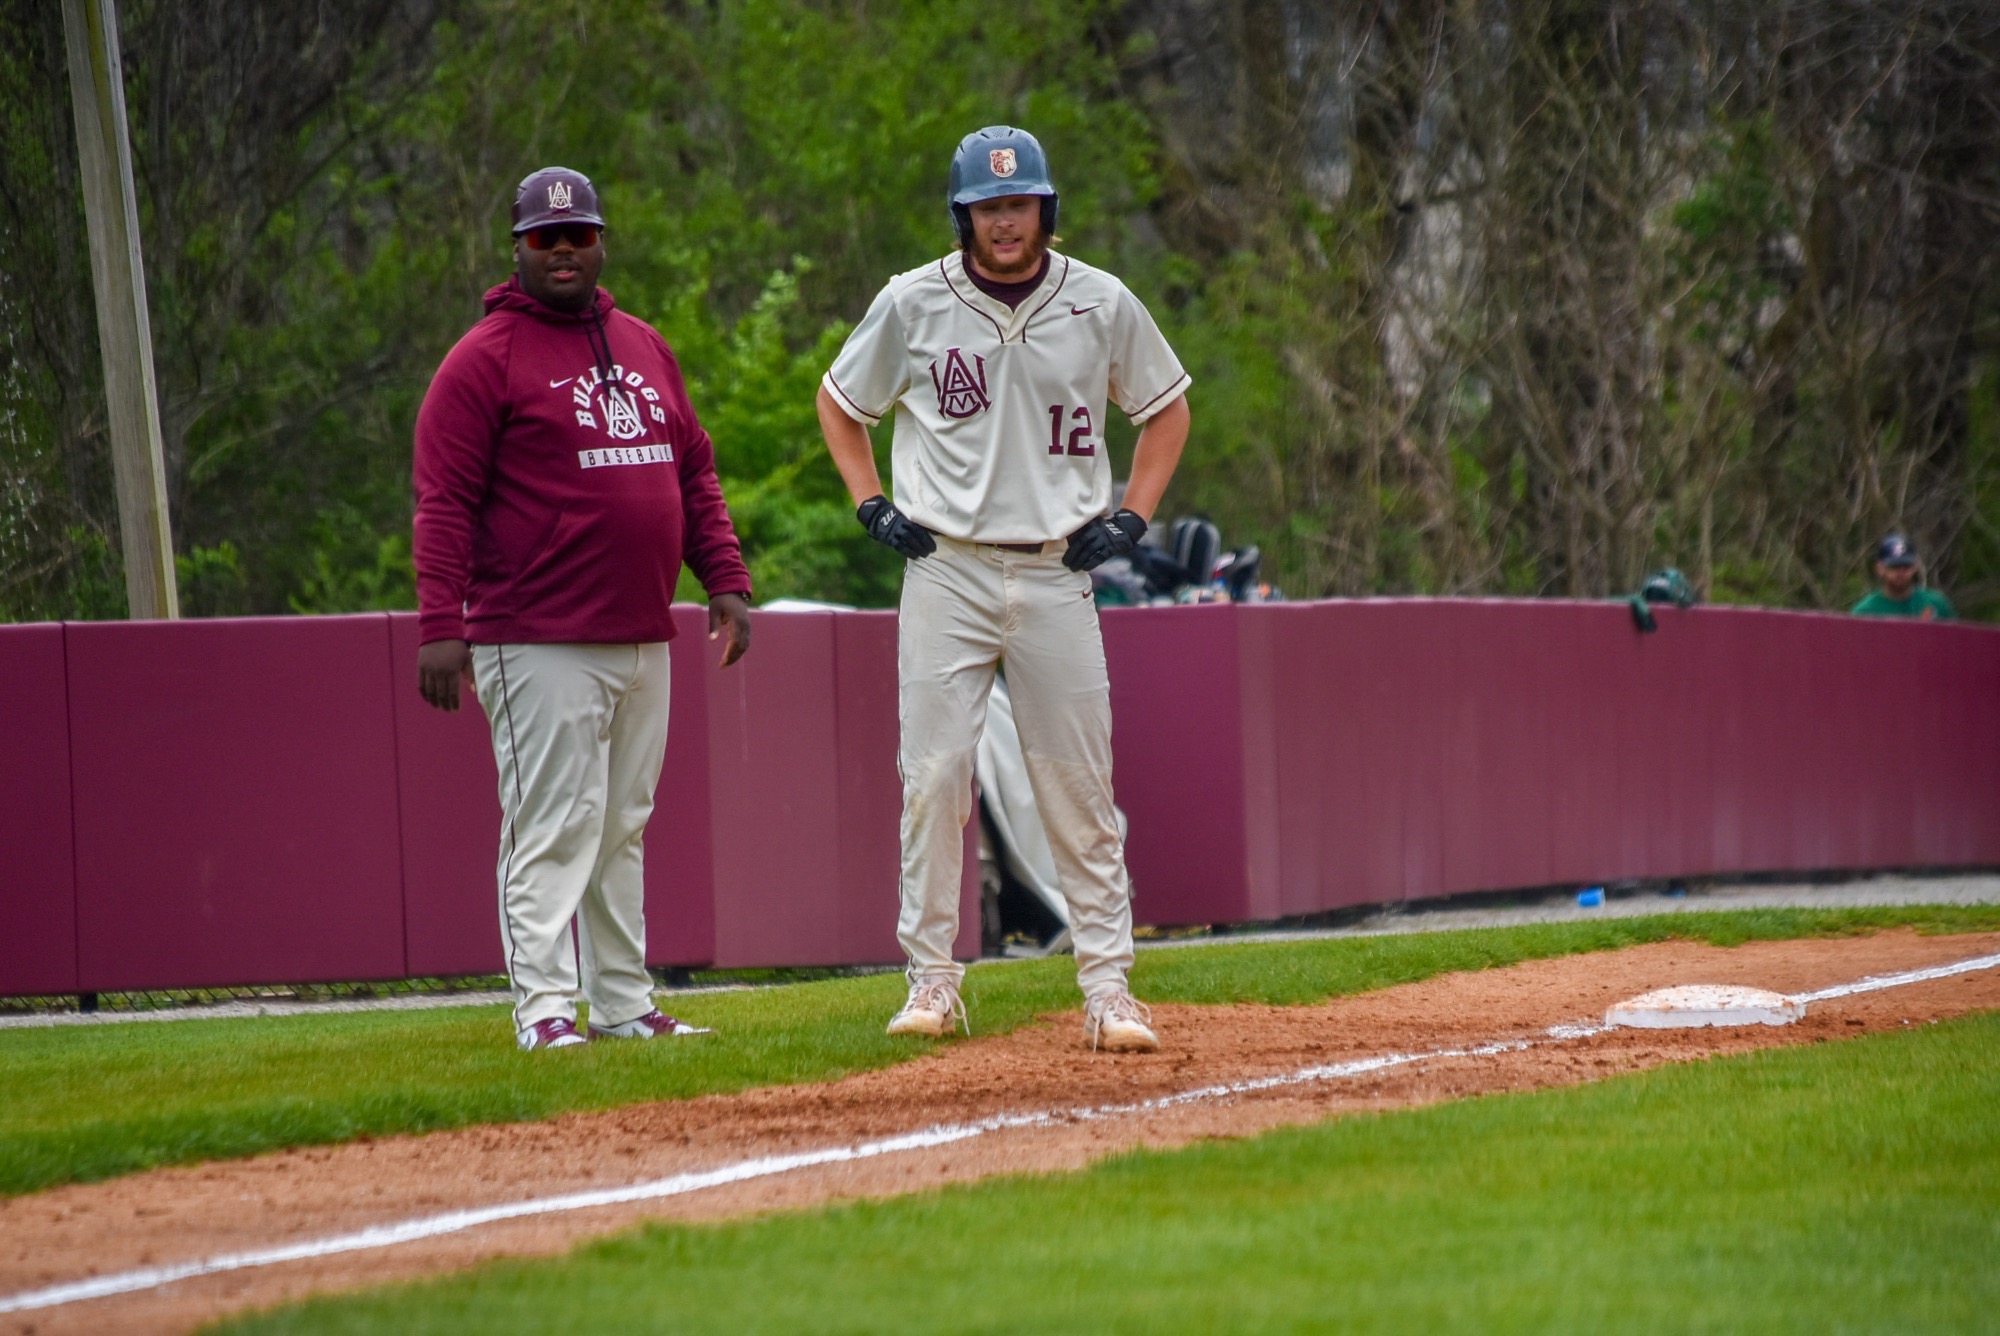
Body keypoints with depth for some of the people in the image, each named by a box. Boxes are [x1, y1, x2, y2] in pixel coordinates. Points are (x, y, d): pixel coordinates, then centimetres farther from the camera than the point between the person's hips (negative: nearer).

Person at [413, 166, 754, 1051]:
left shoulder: (644, 349, 16)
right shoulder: (485, 359, -5)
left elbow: (694, 472, 22)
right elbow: (445, 500, -10)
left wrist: (726, 580, 11)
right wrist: (439, 625, -18)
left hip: (643, 639, 7)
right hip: (539, 642, -7)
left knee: (623, 828, 10)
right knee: (554, 827, -10)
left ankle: (624, 1004, 15)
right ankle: (544, 1008, -11)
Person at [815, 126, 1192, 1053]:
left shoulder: (1102, 306, 3)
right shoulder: (912, 304, 1)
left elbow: (1165, 408, 17)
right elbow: (839, 402, 17)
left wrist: (1133, 517, 5)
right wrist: (872, 506, 5)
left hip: (1057, 575, 0)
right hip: (945, 575, 0)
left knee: (1079, 789, -1)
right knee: (933, 775, -5)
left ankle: (1108, 988, 2)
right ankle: (932, 981, 2)